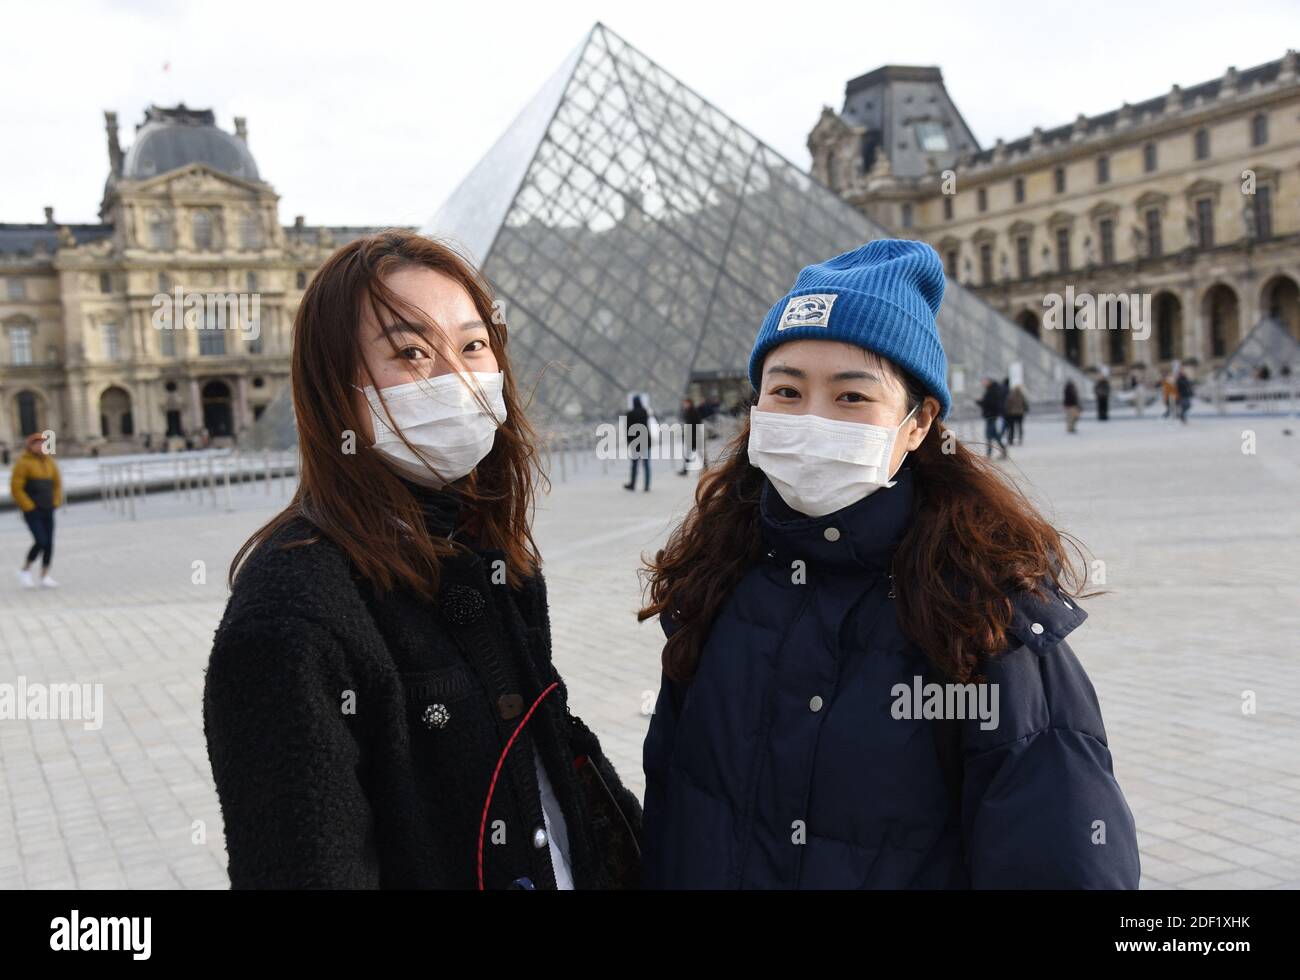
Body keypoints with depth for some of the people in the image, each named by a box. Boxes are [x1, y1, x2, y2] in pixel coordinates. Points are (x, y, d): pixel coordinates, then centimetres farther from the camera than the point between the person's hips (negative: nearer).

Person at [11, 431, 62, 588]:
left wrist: (56, 502, 8)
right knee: (41, 542, -13)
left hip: (48, 510, 6)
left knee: (49, 543, 3)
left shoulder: (49, 461, 8)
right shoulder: (23, 463, -10)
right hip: (32, 511, -6)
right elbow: (15, 488, -12)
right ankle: (25, 570, 8)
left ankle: (45, 575, 13)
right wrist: (28, 507, -13)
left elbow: (57, 482, 19)